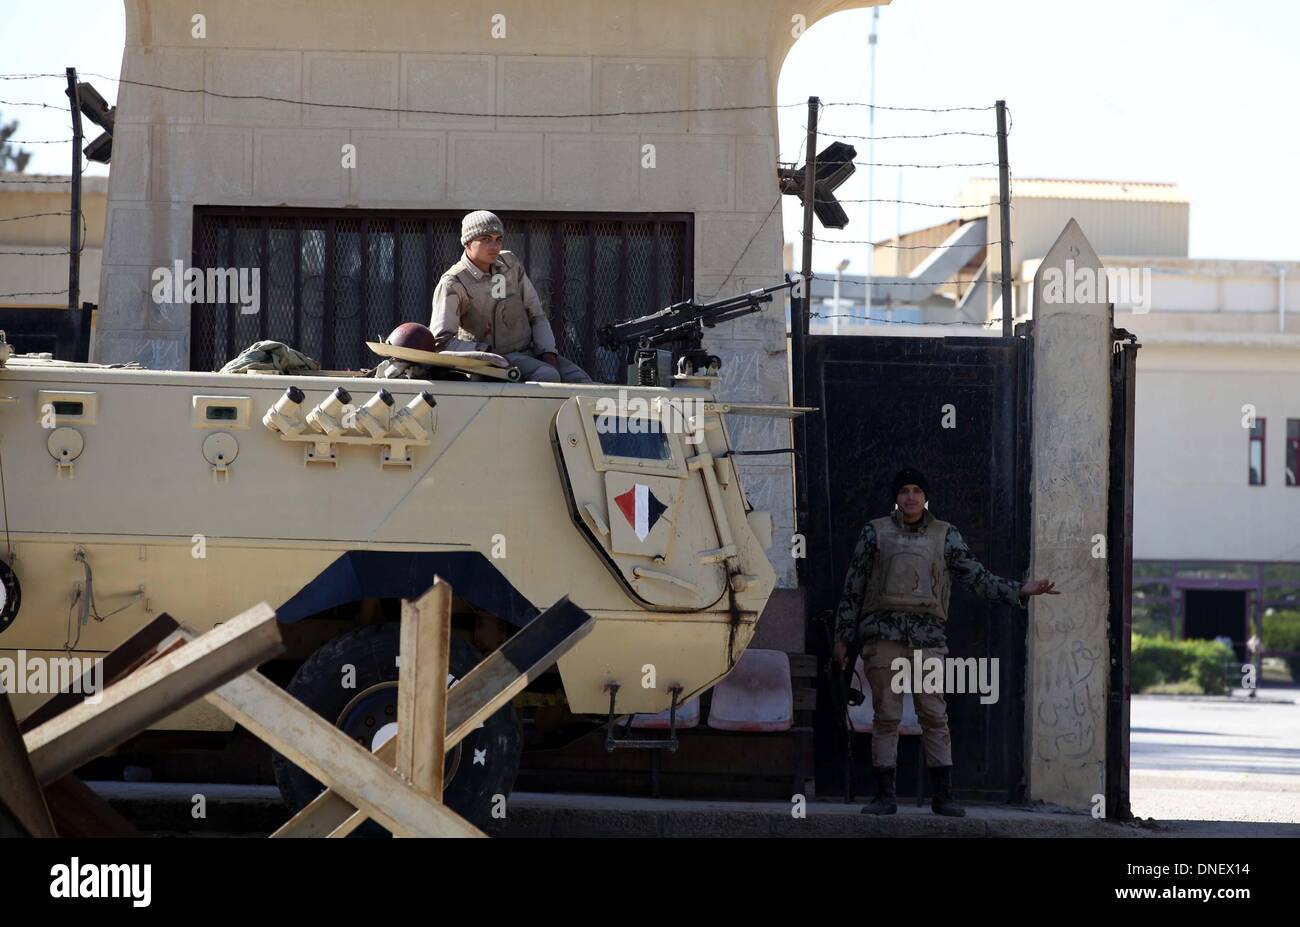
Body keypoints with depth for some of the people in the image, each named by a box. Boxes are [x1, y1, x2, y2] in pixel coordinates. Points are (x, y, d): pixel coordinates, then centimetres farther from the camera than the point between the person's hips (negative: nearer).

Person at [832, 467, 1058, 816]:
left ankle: (943, 796, -1)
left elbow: (976, 577, 6)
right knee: (886, 717, -2)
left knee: (935, 716, -4)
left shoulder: (945, 536, 11)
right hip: (883, 634, -1)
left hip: (928, 637, 1)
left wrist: (1019, 591, -7)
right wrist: (842, 638, 8)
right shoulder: (875, 532, 8)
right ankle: (885, 796, 3)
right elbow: (853, 588, 10)